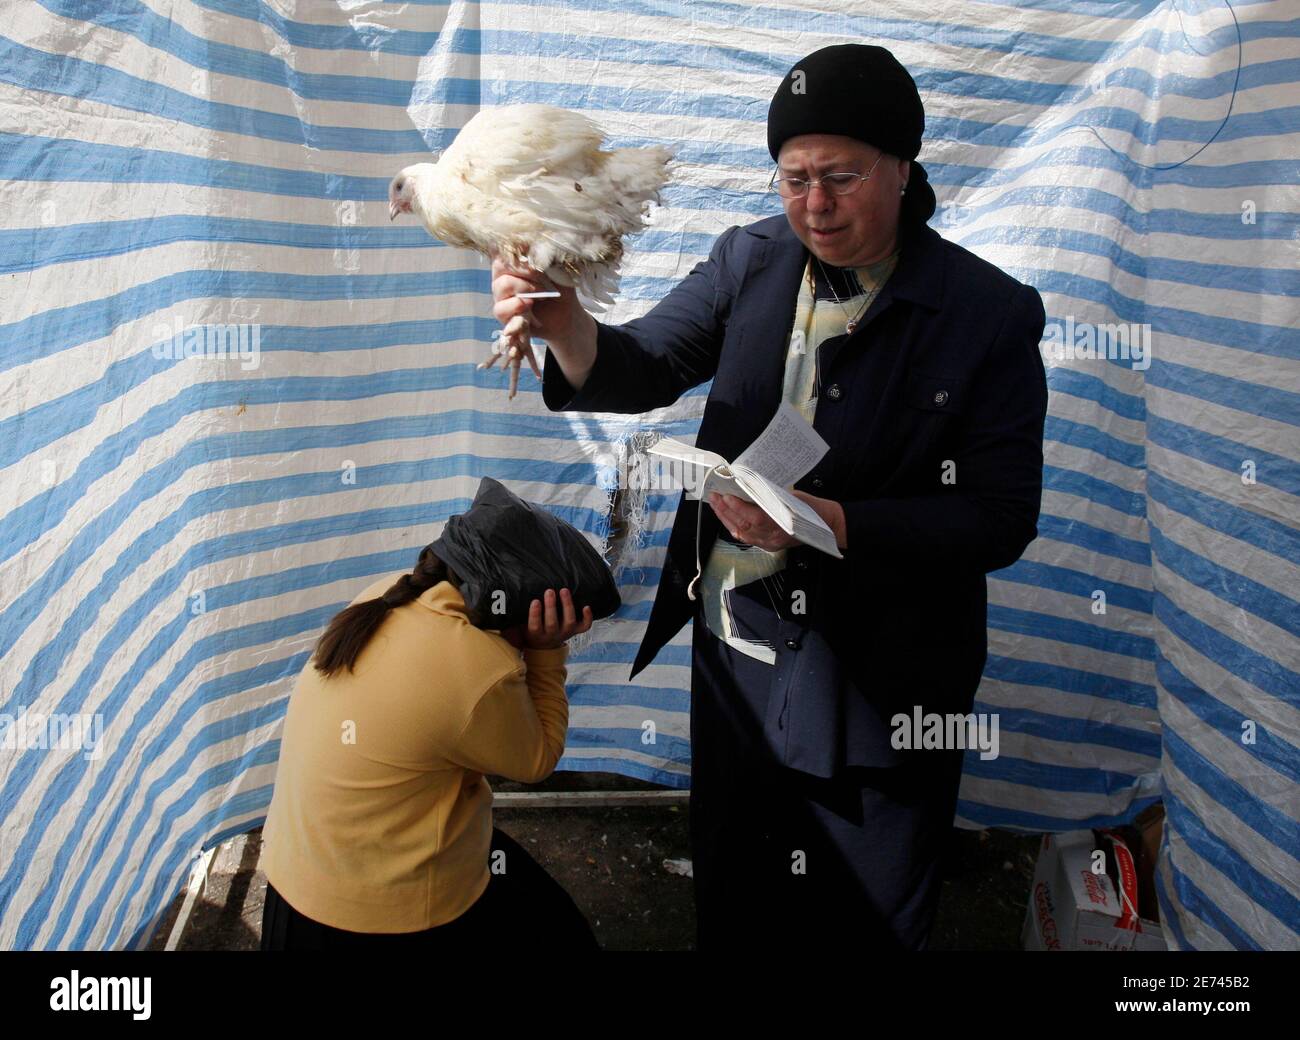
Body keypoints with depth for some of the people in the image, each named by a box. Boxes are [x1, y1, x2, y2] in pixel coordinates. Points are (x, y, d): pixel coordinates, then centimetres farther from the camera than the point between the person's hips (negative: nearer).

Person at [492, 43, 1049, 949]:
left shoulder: (991, 312, -14)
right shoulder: (751, 261, -3)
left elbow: (1002, 519, -16)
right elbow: (642, 371, -7)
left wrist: (829, 522, -30)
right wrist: (570, 328, -30)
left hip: (879, 693, -3)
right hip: (734, 656, 4)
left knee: (869, 924, 18)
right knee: (730, 907, 24)